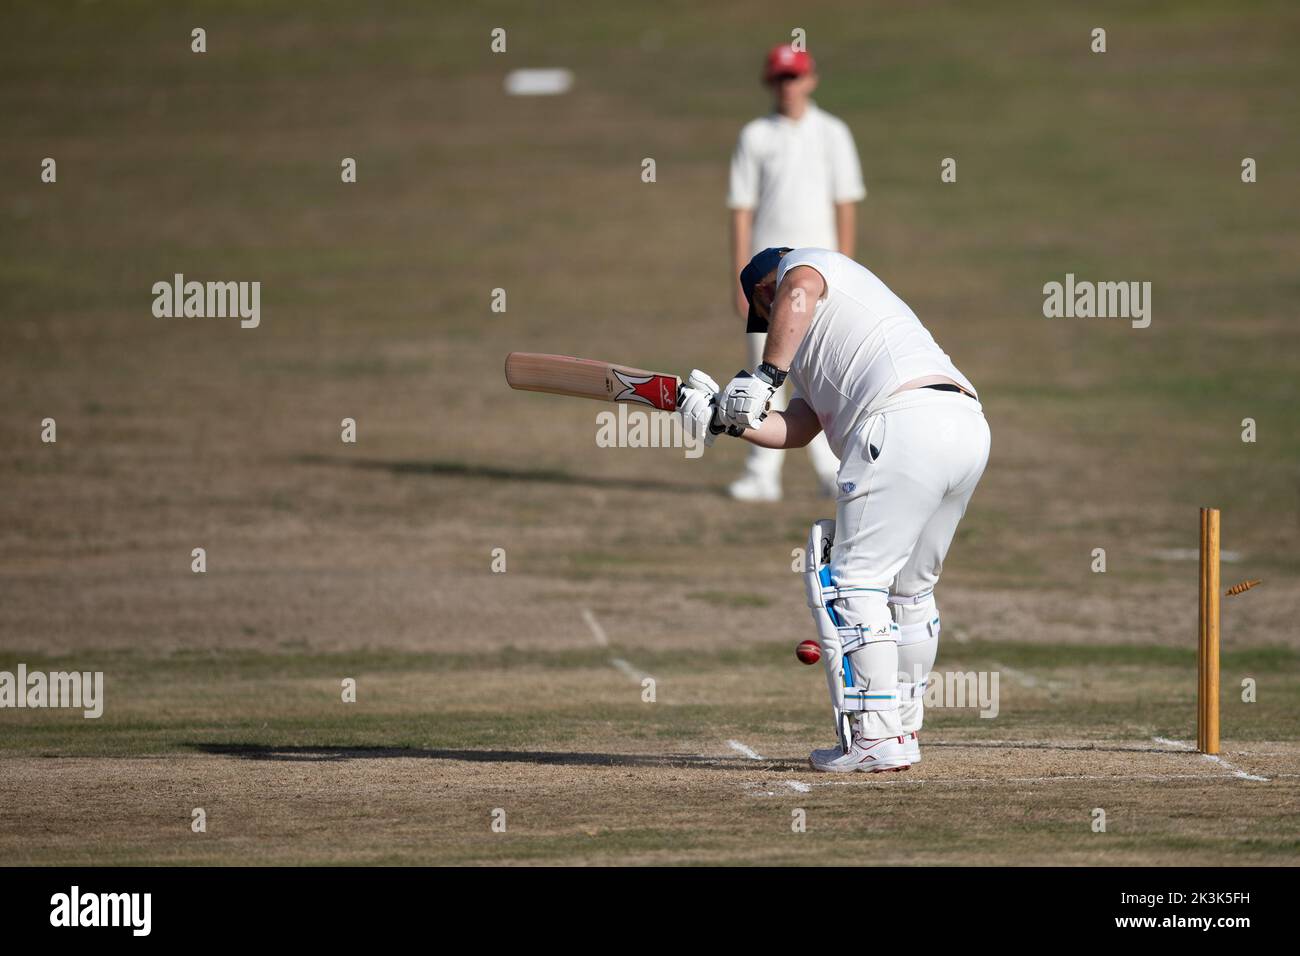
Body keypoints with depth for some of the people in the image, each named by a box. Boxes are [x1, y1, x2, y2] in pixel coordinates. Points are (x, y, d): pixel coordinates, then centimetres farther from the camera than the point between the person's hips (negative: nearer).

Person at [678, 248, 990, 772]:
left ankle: (876, 739, -9)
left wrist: (766, 374, -11)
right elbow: (794, 430, 26)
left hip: (908, 421, -9)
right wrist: (724, 418, 26)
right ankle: (903, 728, 26)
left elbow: (800, 291, -9)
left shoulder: (802, 263, 17)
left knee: (851, 581, -5)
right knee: (908, 587, 21)